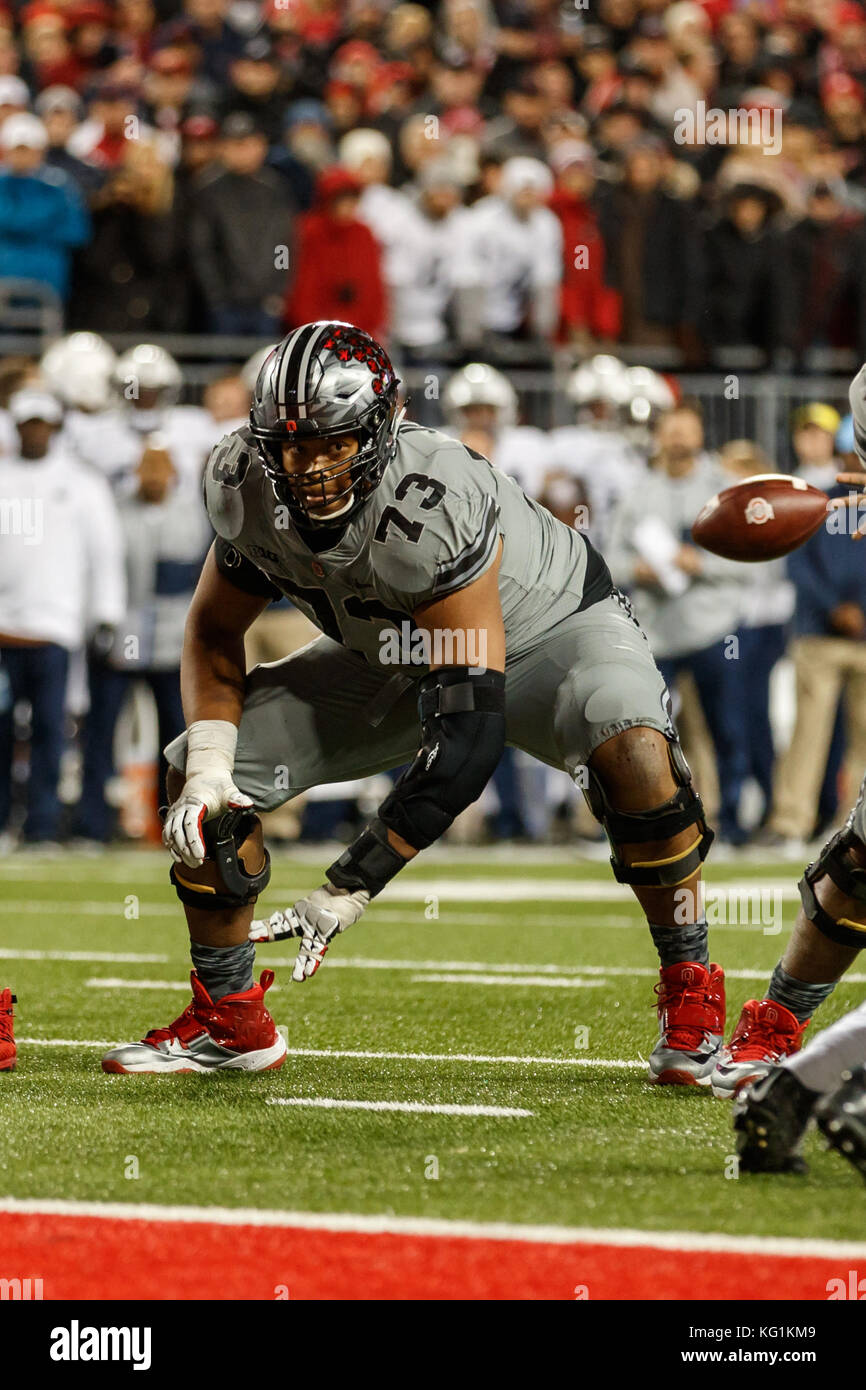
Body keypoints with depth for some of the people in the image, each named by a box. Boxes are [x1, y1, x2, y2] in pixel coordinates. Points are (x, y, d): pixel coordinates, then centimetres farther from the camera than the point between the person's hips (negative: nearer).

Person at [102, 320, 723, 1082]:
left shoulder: (433, 506, -41)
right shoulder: (250, 489, -22)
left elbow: (468, 739, -41)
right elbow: (214, 633, -2)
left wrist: (350, 887, -41)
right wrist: (209, 770, -21)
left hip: (553, 628, -5)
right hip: (400, 655, 6)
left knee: (632, 750, -37)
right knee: (196, 774, -7)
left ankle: (690, 991, -18)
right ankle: (229, 1019, 11)